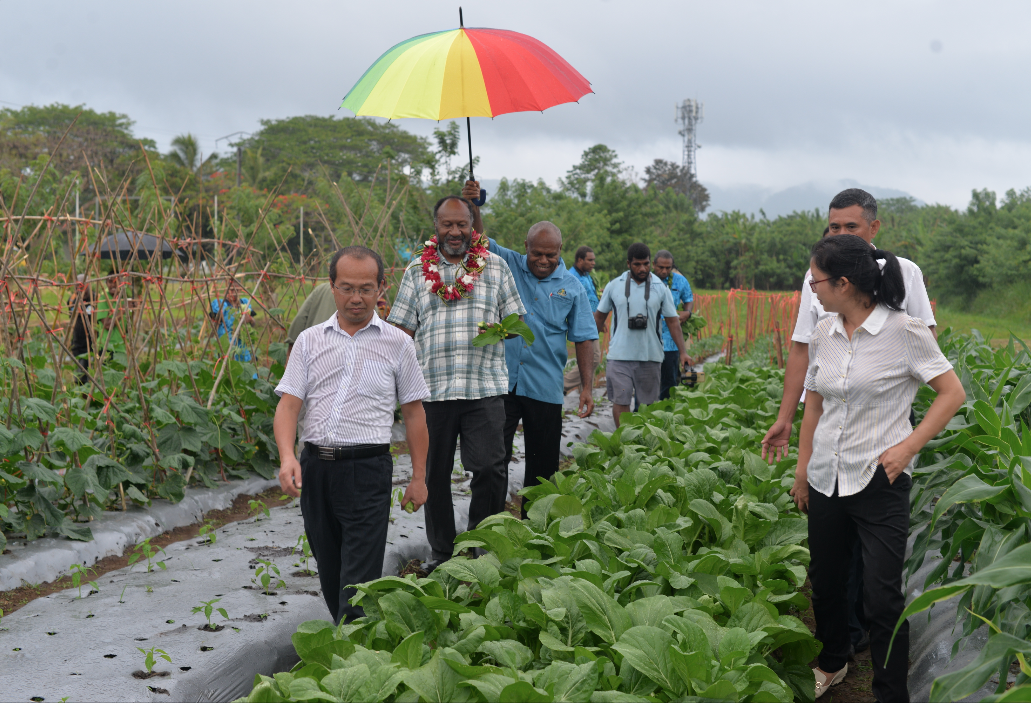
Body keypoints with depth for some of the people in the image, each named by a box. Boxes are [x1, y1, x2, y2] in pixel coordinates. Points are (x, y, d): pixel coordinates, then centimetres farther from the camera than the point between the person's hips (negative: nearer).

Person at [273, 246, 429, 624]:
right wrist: (287, 456, -16)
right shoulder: (310, 340, 10)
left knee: (358, 580, -9)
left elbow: (414, 412, 8)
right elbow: (288, 403, 2)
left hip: (367, 468, -3)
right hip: (315, 466, 3)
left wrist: (419, 478, 6)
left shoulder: (397, 344, 5)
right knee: (329, 572, 12)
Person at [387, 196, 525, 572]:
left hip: (485, 387, -1)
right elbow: (401, 330, 10)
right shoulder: (417, 271, 10)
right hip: (431, 388, 1)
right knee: (434, 473, 8)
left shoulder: (495, 266, 10)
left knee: (490, 468, -7)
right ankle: (441, 549, 22)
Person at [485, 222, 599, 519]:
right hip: (501, 381, -1)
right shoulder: (507, 265, 4)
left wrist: (587, 387, -1)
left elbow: (584, 339, 5)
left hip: (545, 388, 1)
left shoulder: (572, 288, 5)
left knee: (543, 461, 9)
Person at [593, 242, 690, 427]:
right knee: (620, 401, -5)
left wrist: (683, 352, -2)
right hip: (620, 355, -1)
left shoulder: (660, 288, 3)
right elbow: (600, 316, 13)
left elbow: (673, 321, 5)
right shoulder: (614, 286, 3)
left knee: (648, 402, 8)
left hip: (650, 356, 1)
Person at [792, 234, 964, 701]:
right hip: (826, 480, 6)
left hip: (879, 482, -6)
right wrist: (802, 470, 16)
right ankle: (831, 663, 42)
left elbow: (952, 393, -7)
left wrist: (907, 447, -15)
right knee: (825, 579, 18)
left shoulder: (903, 330, -12)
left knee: (882, 596, -5)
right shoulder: (823, 334, 5)